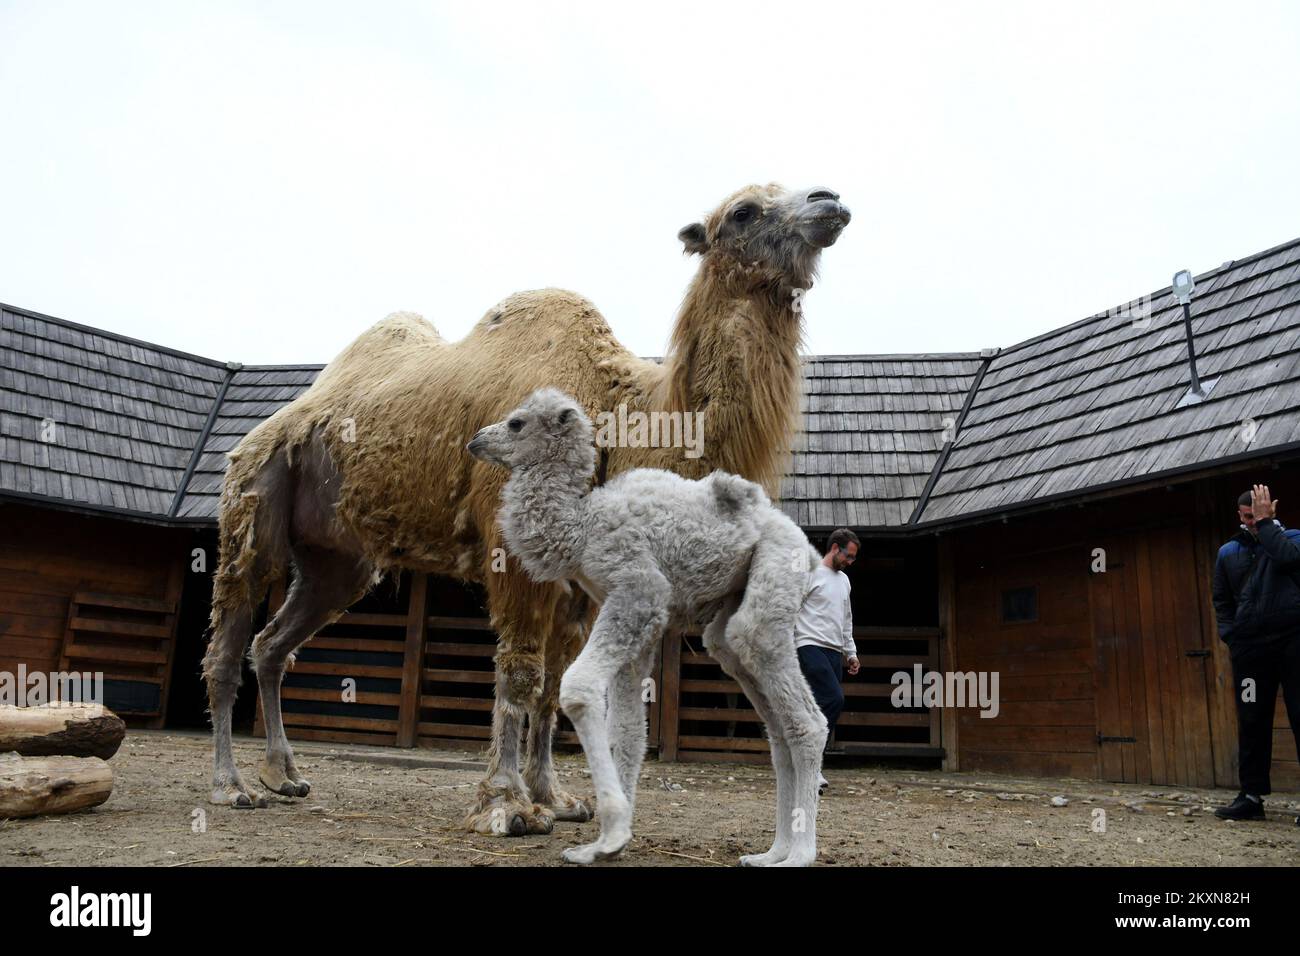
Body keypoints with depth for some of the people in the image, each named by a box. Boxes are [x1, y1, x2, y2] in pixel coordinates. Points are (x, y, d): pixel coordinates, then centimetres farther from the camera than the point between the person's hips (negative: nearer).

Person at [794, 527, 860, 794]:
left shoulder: (844, 580, 21)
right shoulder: (809, 573, -6)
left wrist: (851, 652, 23)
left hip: (834, 652, 9)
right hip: (811, 647, -9)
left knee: (823, 707, 5)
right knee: (834, 699, -21)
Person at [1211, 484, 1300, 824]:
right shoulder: (1228, 552, 17)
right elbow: (1222, 601, 21)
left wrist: (1265, 521, -8)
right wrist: (1230, 636, 7)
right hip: (1249, 648, 4)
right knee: (1252, 723, 5)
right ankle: (1252, 796, 11)